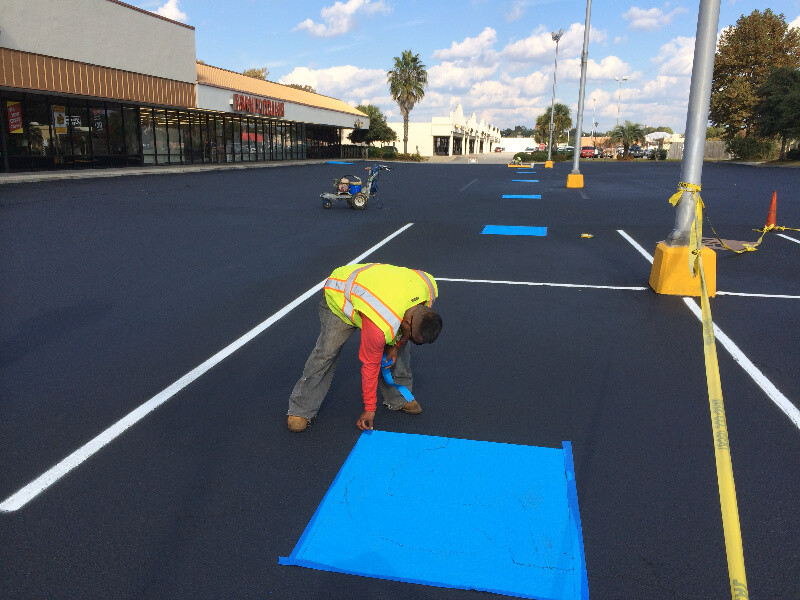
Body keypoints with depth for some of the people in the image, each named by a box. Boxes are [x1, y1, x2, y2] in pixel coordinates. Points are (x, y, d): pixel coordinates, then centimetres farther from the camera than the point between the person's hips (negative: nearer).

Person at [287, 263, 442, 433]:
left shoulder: (429, 287, -26)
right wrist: (369, 409, -15)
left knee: (400, 343, 1)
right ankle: (301, 410, 0)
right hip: (339, 298, -7)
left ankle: (399, 399, 17)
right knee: (326, 353, -15)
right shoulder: (381, 326, -42)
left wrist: (395, 344, -5)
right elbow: (370, 365, -27)